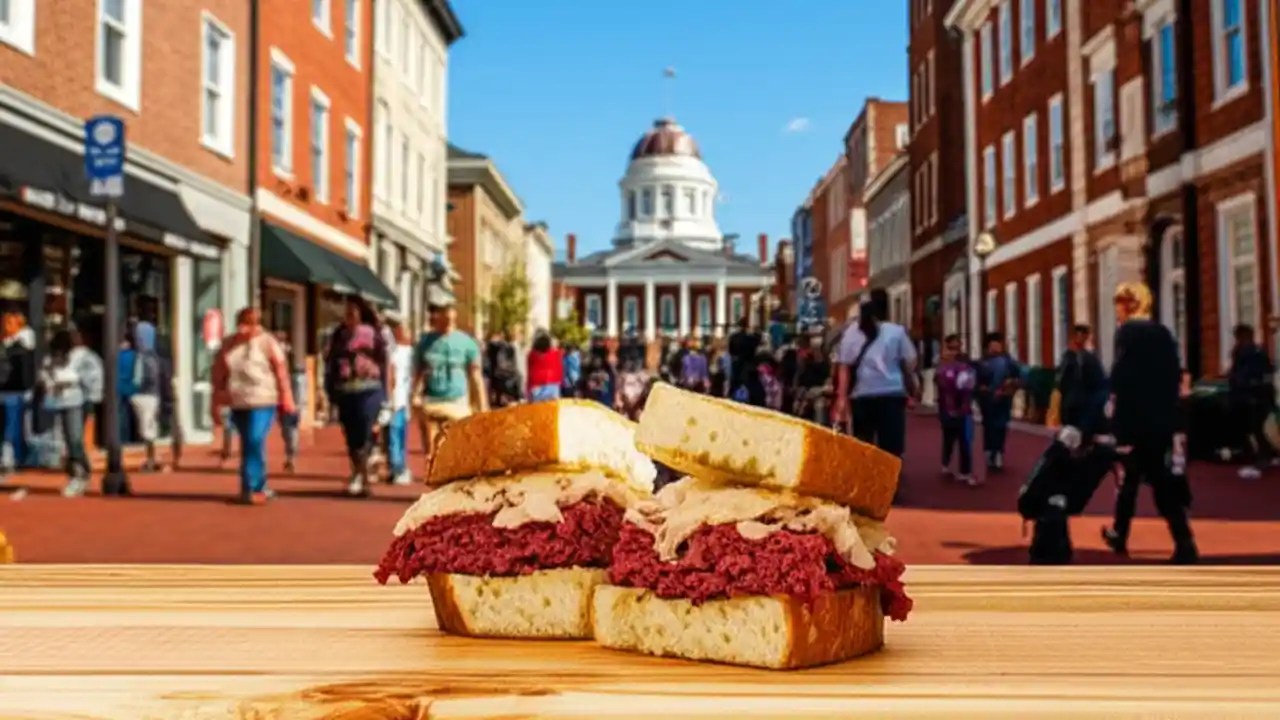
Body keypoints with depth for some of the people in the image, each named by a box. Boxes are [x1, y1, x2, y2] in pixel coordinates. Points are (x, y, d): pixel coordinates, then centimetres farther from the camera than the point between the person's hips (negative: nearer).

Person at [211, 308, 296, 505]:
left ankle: (251, 489, -10)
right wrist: (216, 403, 12)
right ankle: (259, 487, 19)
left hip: (262, 402, -5)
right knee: (248, 446, 10)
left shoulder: (267, 343, -3)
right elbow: (219, 375, 13)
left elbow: (281, 371, -4)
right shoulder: (228, 345, 10)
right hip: (238, 403, 5)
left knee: (255, 443, -14)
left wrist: (286, 397, -8)